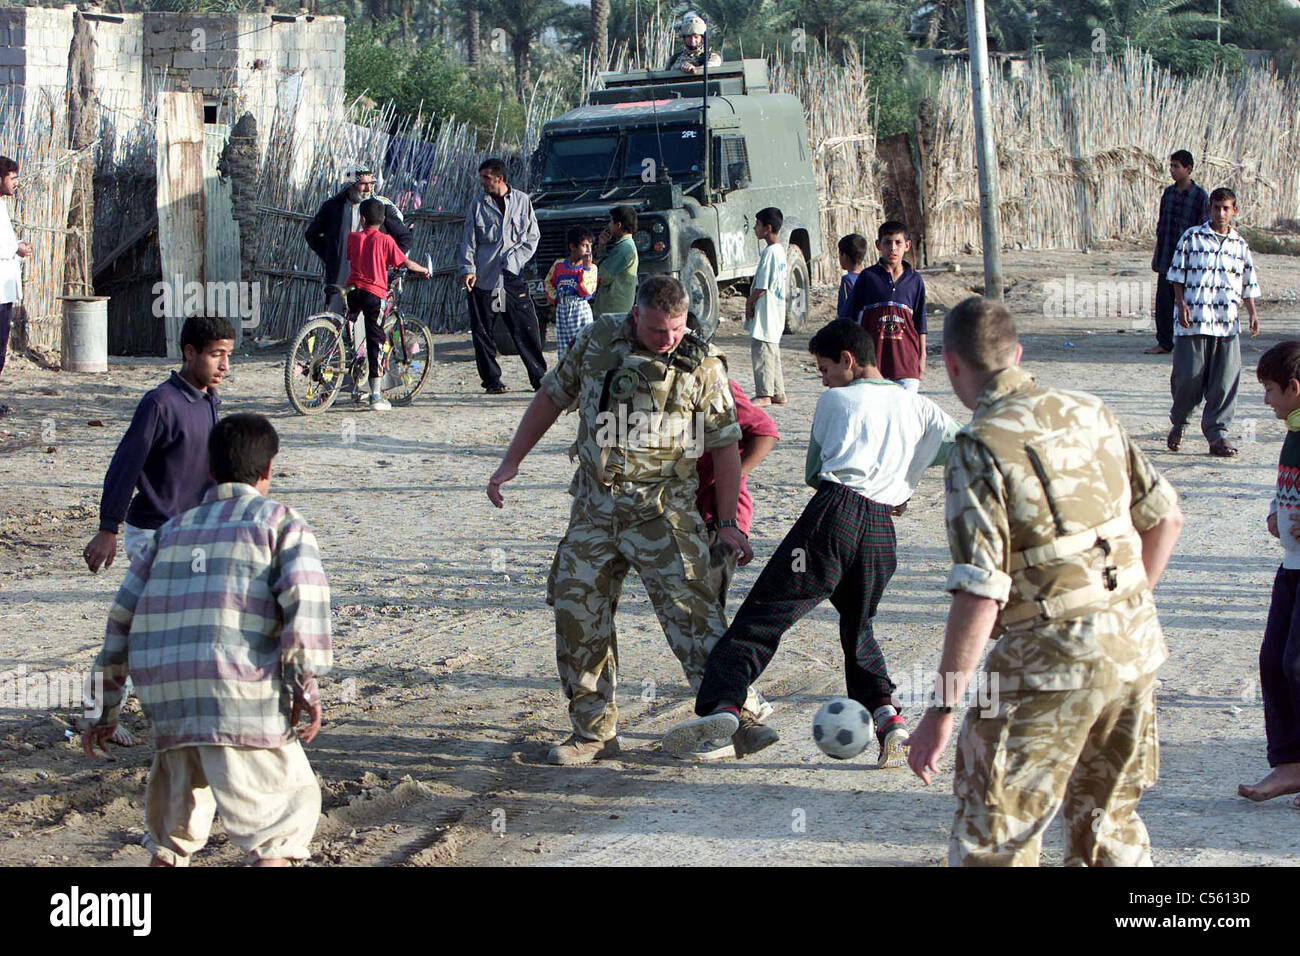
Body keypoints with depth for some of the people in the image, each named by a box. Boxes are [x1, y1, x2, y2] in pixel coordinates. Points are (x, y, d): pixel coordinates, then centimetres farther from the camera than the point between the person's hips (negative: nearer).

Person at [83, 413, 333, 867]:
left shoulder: (175, 529, 24)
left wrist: (106, 707, 27)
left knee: (177, 804, 23)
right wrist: (305, 684, -9)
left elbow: (123, 615, 22)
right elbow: (304, 592, -9)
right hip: (236, 688, -5)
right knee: (289, 801, 0)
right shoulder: (279, 521, 9)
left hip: (165, 691, 5)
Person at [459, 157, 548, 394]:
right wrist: (468, 269, -10)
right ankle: (491, 381, 11)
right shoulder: (478, 208, 6)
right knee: (482, 332, 1)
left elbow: (532, 237, 9)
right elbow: (469, 242, 5)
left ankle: (540, 377, 7)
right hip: (483, 279, 1)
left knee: (527, 330, -2)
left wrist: (514, 261, -4)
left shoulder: (522, 201, 6)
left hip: (512, 278, -1)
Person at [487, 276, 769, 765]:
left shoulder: (702, 364, -6)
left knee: (689, 609, -13)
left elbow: (725, 444, -2)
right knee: (576, 611, 4)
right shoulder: (597, 340, 1)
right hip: (594, 504, 4)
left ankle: (742, 715, -5)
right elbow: (552, 396, 13)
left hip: (662, 510, -4)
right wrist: (510, 462, 12)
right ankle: (594, 731, 16)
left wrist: (727, 523, -5)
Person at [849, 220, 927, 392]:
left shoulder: (915, 280, 8)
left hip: (906, 358, 1)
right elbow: (855, 319, 6)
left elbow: (920, 323, 13)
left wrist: (922, 357, 10)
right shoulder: (868, 277, 2)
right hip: (874, 357, -1)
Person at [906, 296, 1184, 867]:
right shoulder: (1090, 412, 6)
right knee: (1110, 819, 22)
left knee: (992, 839, 4)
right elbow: (1165, 517, 13)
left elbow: (980, 593, -20)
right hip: (1134, 643, 7)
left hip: (1052, 655, -7)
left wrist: (942, 710, -15)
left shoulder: (982, 447, -15)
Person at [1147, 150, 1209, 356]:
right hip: (1166, 259, 5)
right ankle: (1164, 342, 15)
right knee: (1163, 301, 6)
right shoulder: (1168, 193, 10)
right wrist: (1156, 254, 16)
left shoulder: (1200, 196, -7)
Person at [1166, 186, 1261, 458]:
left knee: (1225, 380, -3)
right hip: (1193, 322, -3)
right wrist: (1181, 303, -8)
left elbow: (1248, 285, 18)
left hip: (1227, 323, 3)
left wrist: (1253, 314, 7)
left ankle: (1217, 434, 3)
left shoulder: (1240, 245, 14)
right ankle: (1178, 423, 23)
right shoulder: (1192, 237, 4)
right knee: (1189, 376, -1)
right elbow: (1177, 275, 3)